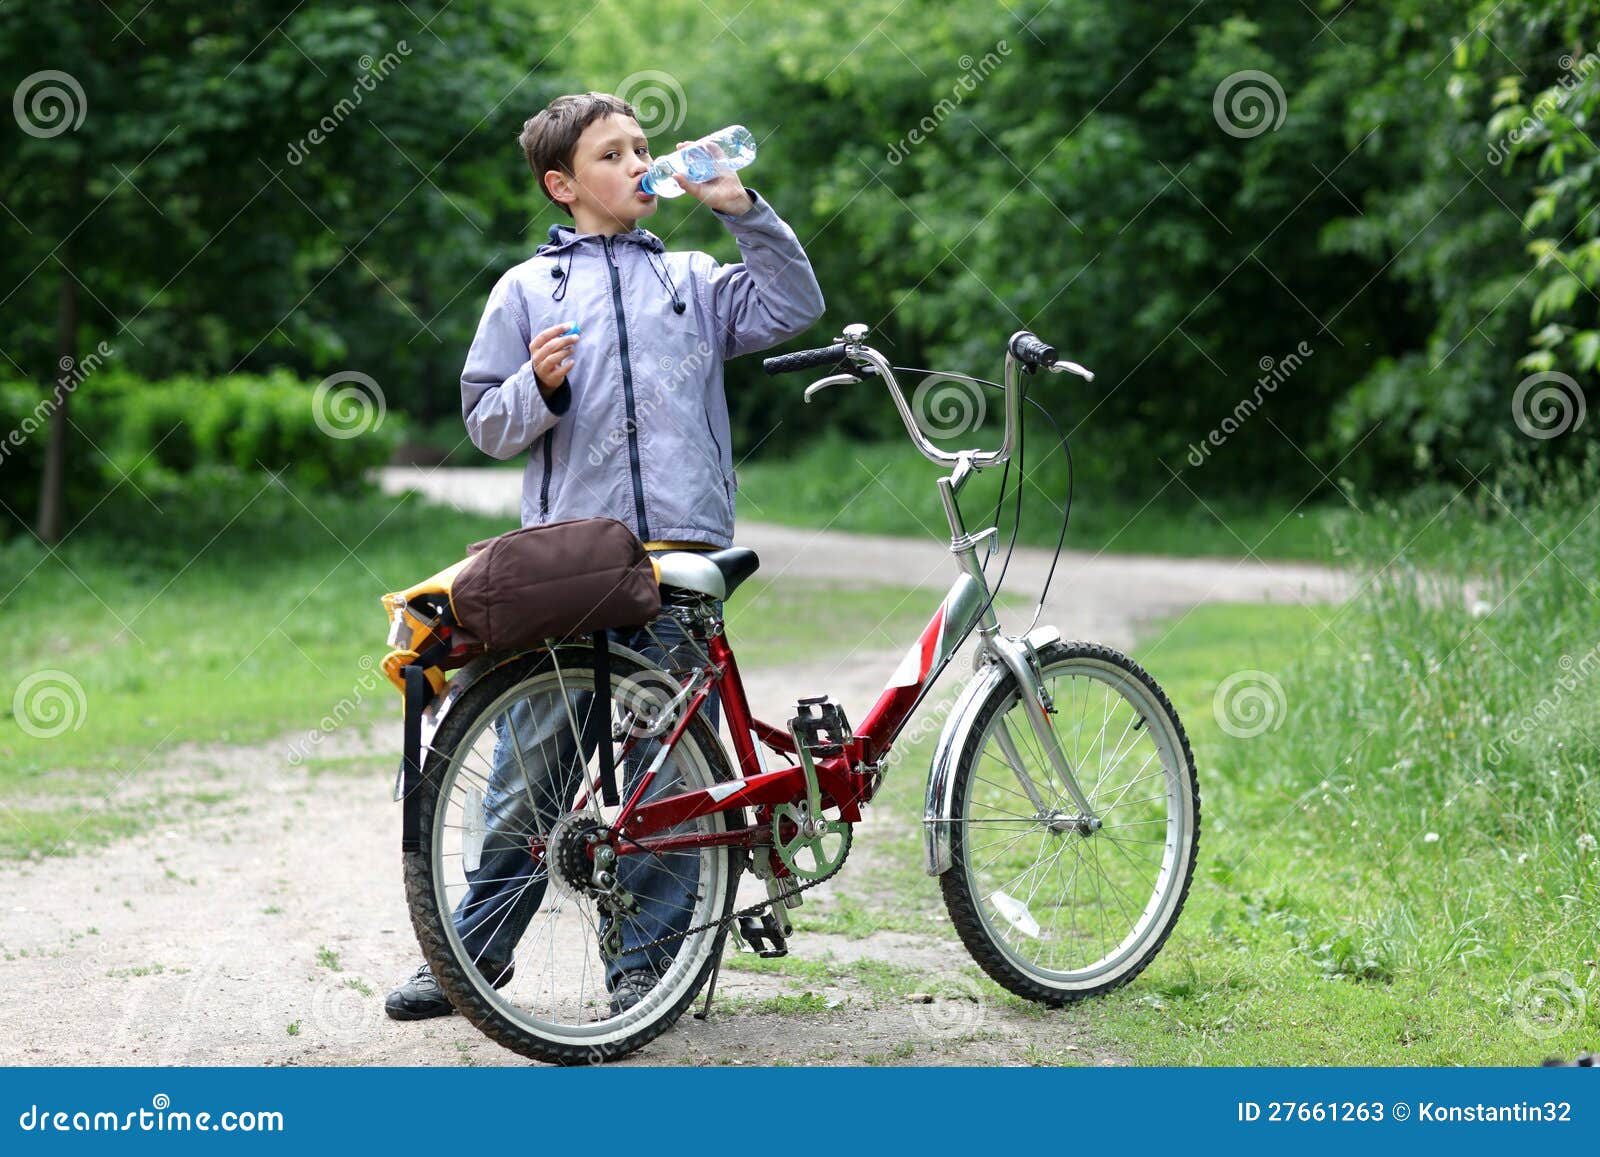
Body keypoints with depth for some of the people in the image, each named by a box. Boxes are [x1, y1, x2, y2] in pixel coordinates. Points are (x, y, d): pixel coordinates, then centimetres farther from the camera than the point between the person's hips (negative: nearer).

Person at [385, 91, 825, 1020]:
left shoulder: (693, 280, 18)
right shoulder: (529, 289, 12)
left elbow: (793, 308, 6)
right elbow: (487, 423, 11)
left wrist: (742, 209, 1)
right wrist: (540, 388, -10)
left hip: (680, 559, 1)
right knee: (532, 764, 0)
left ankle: (645, 959, 8)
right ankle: (477, 950, 12)